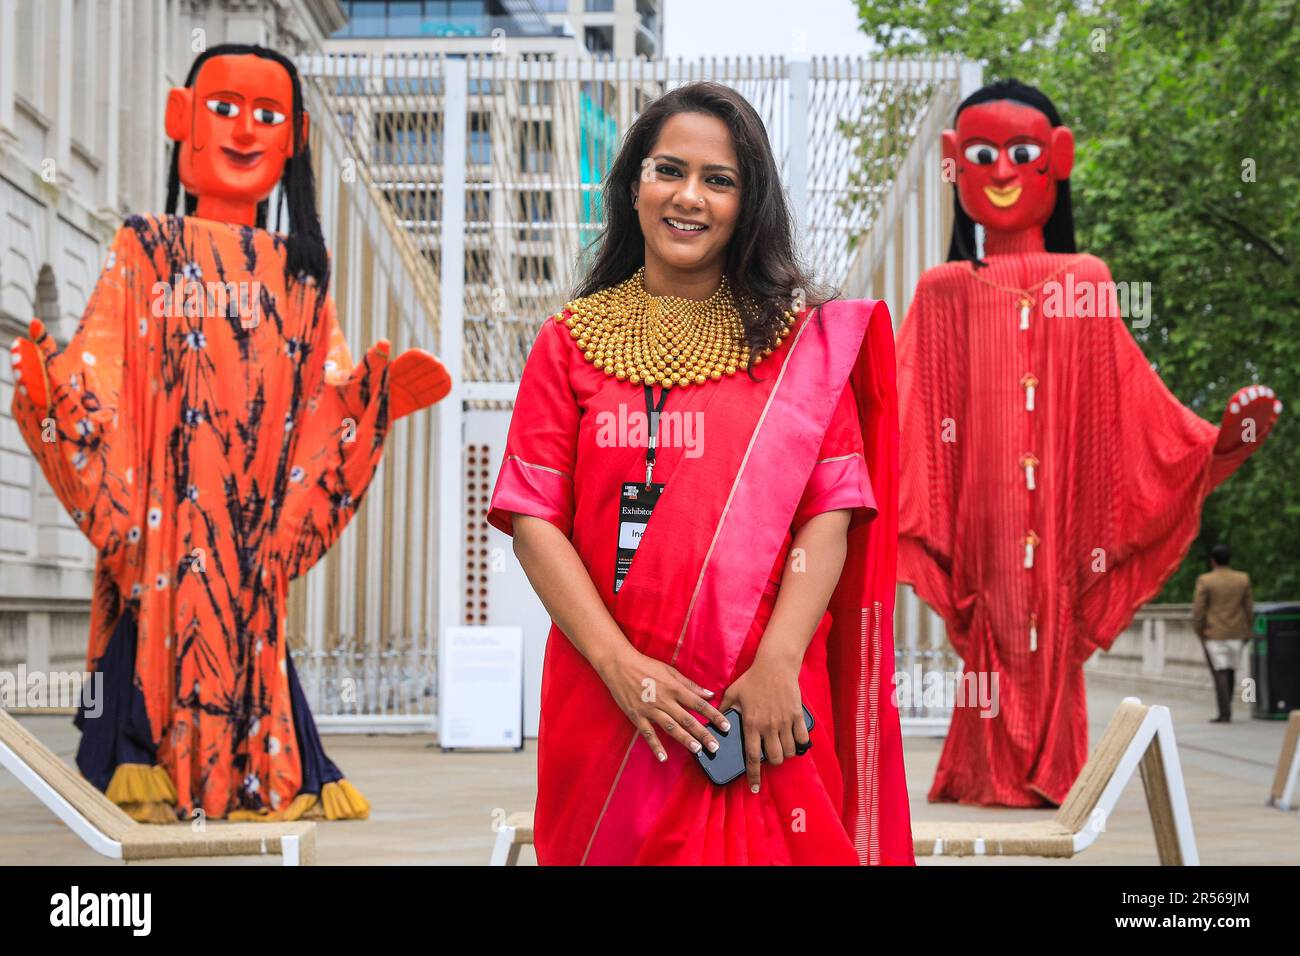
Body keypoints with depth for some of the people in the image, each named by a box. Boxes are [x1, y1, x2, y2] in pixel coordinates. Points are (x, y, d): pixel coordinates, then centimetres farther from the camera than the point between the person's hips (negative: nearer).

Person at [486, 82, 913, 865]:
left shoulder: (804, 341, 5)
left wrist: (776, 663, -16)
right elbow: (533, 518, -1)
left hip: (766, 709, 0)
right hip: (606, 703, 1)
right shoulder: (572, 342, 6)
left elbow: (832, 512, -3)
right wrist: (619, 664, -13)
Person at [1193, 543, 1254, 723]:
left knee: (1219, 673, -3)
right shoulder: (1243, 579, 1)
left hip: (1214, 635, -4)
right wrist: (1247, 632, 14)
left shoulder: (1205, 581, -10)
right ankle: (1226, 708, 20)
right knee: (1230, 670, 17)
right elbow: (1249, 607, 5)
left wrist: (1199, 632, 2)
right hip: (1236, 634, 4)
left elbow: (1198, 610, -10)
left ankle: (1224, 714, -7)